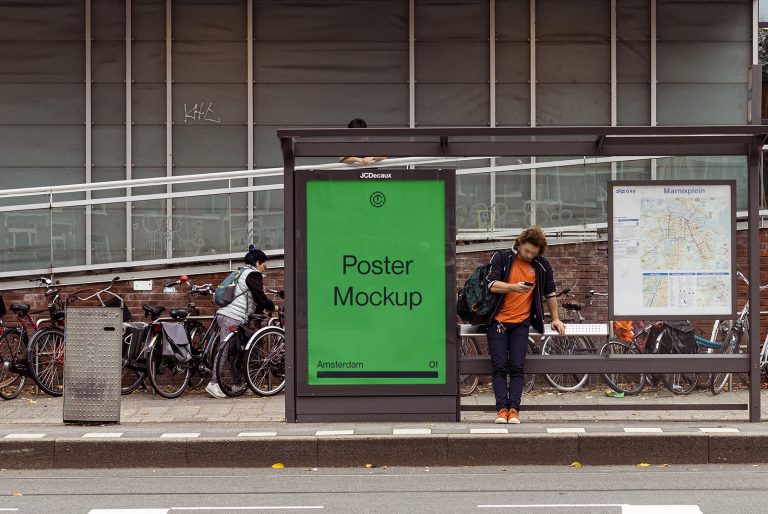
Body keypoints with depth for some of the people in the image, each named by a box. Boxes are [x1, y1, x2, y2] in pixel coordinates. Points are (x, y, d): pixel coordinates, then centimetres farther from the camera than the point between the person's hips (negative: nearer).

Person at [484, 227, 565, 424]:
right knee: (499, 367, -7)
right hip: (498, 321, -1)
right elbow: (492, 285, -11)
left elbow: (550, 293, 19)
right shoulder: (501, 258, 0)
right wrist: (514, 287, -26)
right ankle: (502, 408, -10)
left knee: (517, 367, -9)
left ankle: (514, 409, -12)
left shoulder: (542, 265, 7)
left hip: (521, 322, 1)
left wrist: (555, 319, 21)